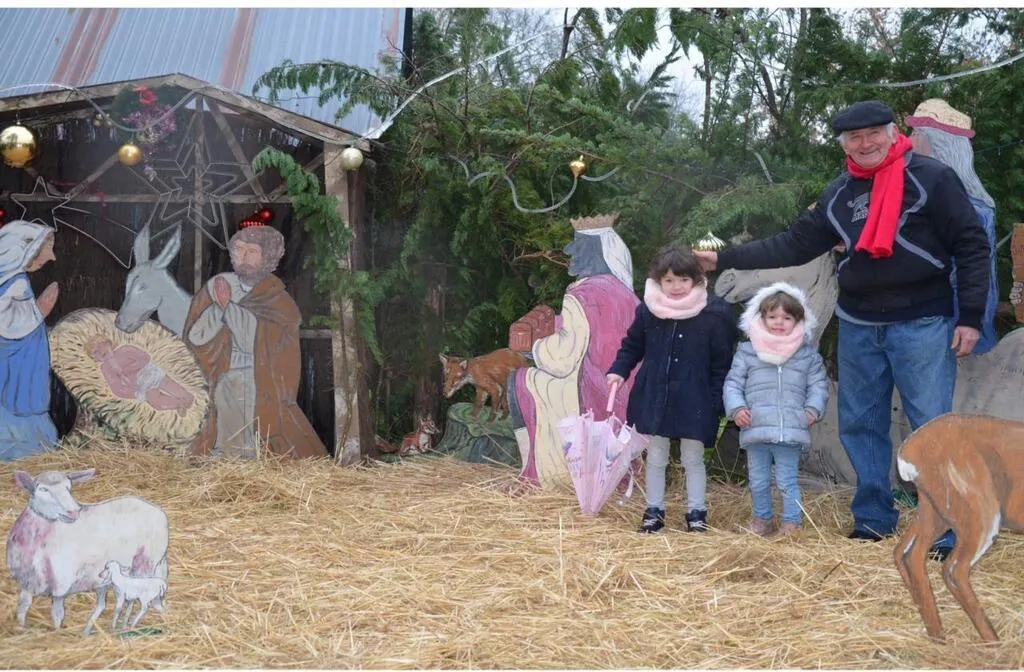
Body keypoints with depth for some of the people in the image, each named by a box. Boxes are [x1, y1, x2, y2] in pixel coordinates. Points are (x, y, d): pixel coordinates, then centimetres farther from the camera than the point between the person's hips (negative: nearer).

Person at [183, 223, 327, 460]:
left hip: (263, 382, -2)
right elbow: (195, 337, 2)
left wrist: (229, 306, -11)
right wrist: (218, 306, -13)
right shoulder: (216, 286, 11)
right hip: (225, 380, 2)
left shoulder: (276, 298, 4)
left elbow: (253, 342, -9)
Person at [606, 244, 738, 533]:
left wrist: (718, 402, -8)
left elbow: (722, 363, -6)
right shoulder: (647, 310, -5)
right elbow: (631, 346, 10)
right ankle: (654, 510, 26)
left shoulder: (714, 314, -11)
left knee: (693, 459, 10)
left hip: (694, 402, -2)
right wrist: (619, 370, -4)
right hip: (653, 398, 2)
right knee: (656, 458, 14)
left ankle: (696, 511, 23)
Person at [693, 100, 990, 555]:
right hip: (857, 326, 5)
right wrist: (726, 259, 7)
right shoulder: (839, 194, 10)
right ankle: (873, 518, 21)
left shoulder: (932, 178, -6)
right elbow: (794, 245, 12)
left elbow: (971, 246, -6)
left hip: (921, 325, -5)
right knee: (860, 425, 9)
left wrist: (970, 316, -11)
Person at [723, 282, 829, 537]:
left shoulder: (807, 354, 7)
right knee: (758, 481, 12)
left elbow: (818, 384, 10)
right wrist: (736, 408, -7)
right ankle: (762, 519, 28)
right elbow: (732, 383, 7)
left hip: (791, 430, -1)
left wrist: (813, 408, -5)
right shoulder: (747, 351, 6)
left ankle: (791, 522, 13)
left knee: (787, 480, 2)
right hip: (756, 430, 2)